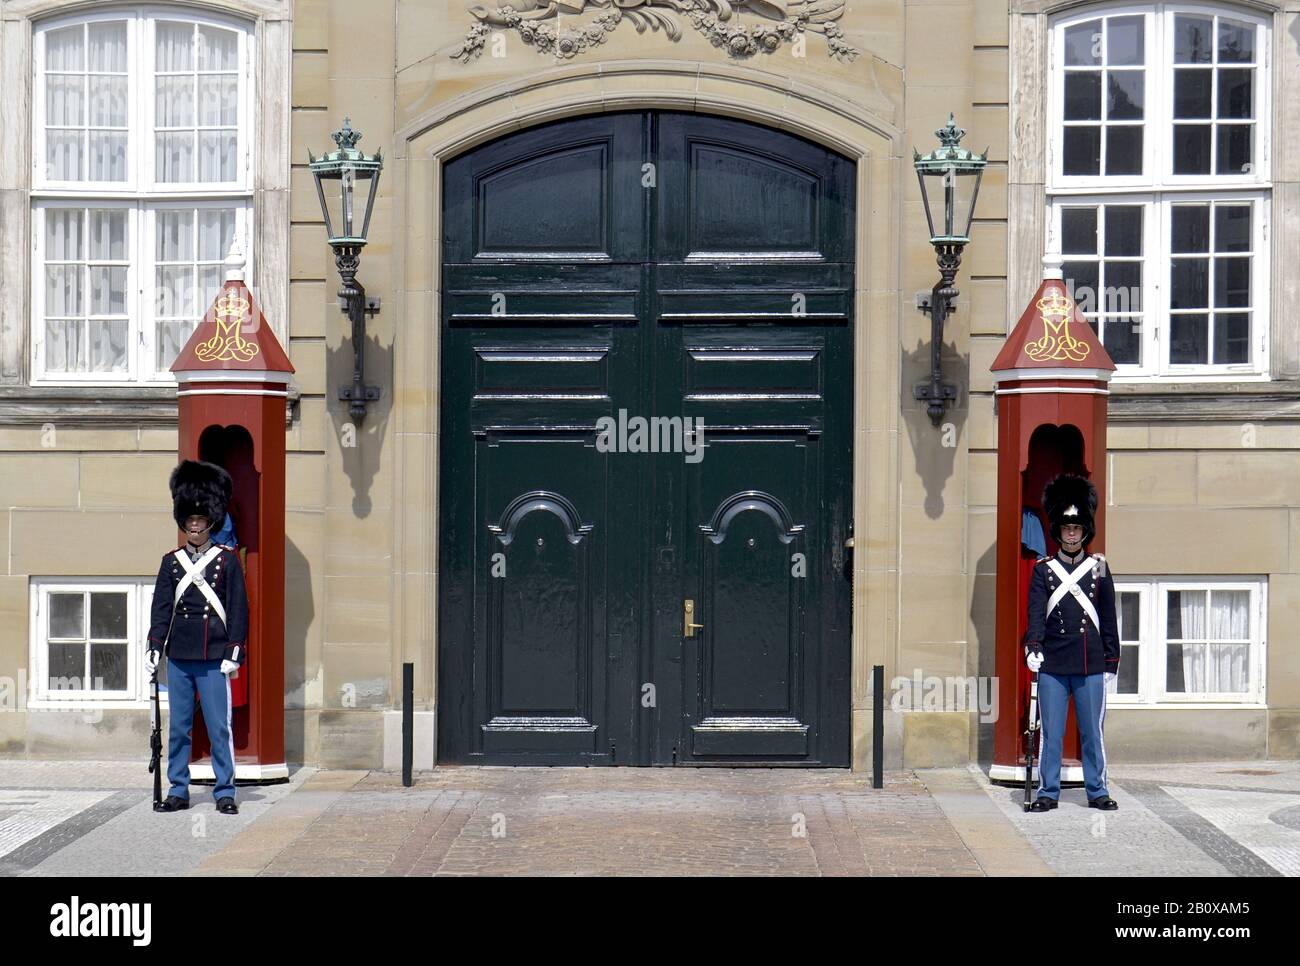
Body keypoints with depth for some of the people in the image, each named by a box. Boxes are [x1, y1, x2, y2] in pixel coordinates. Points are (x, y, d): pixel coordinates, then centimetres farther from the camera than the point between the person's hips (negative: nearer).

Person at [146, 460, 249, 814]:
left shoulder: (227, 560, 1)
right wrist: (154, 647, -2)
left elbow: (238, 609, 0)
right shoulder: (171, 561, 8)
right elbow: (161, 607, 7)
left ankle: (225, 793, 5)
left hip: (214, 658, -3)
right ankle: (178, 791, 16)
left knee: (219, 727, -1)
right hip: (178, 658, 3)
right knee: (178, 727, 8)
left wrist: (235, 652, -6)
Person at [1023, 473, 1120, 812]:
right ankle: (1048, 793, 10)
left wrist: (1111, 663, 6)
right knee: (1051, 733, 3)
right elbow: (1036, 612, -6)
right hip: (1052, 665, -1)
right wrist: (1033, 646, -21)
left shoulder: (1099, 568, 7)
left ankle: (1097, 791, 17)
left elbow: (1108, 620, 9)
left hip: (1091, 665, 1)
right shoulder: (1043, 569, 4)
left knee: (1092, 731, 6)